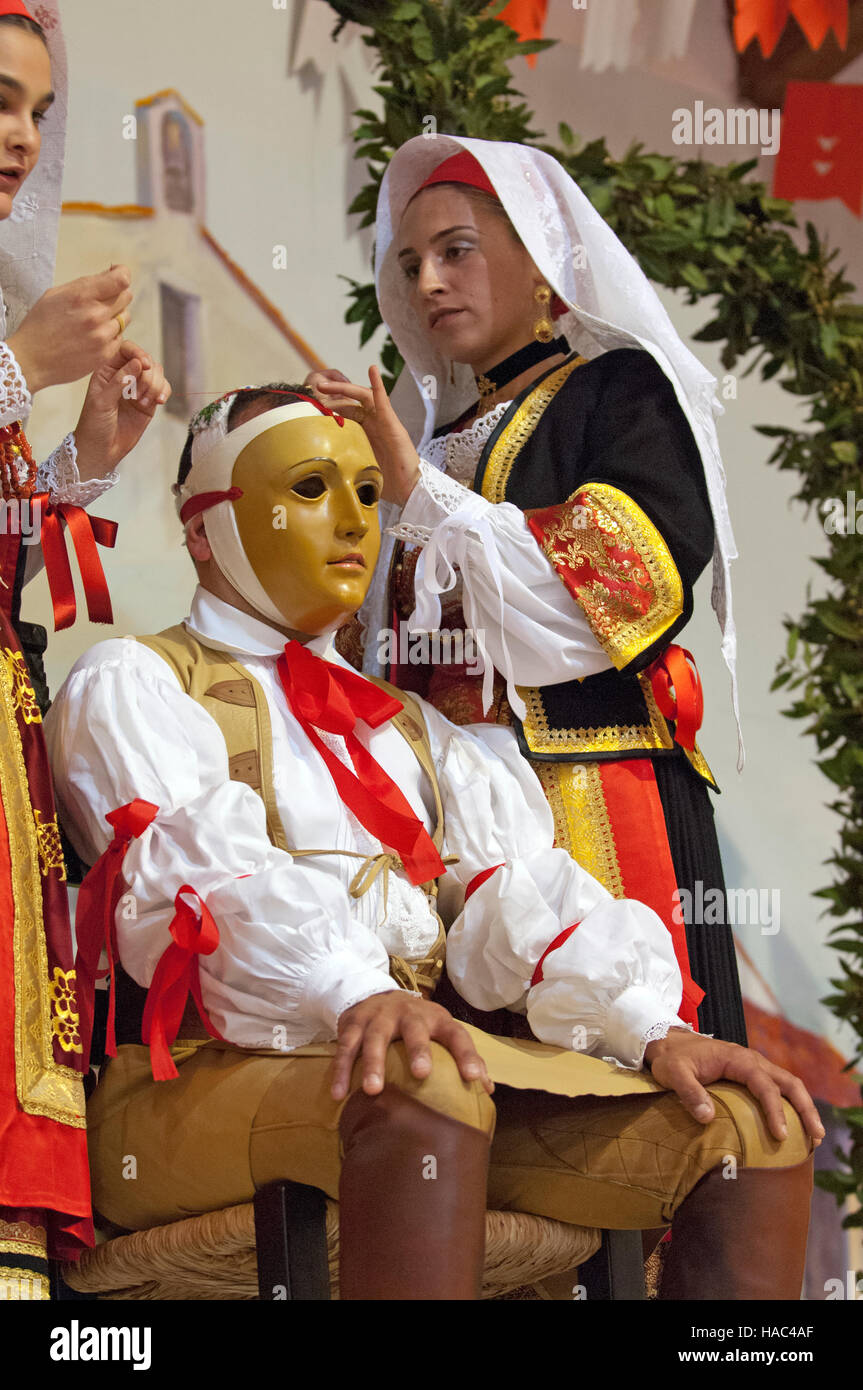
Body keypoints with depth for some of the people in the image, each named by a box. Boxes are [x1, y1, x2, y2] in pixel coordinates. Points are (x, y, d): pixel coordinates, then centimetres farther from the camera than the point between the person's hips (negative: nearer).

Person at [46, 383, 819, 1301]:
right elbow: (206, 864, -12)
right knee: (424, 1090, -39)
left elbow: (515, 890, 13)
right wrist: (356, 997, -32)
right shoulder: (131, 685, 9)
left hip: (427, 1073, 7)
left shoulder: (404, 727, 30)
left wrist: (653, 1029, -7)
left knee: (755, 1129, -12)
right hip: (200, 1085, -6)